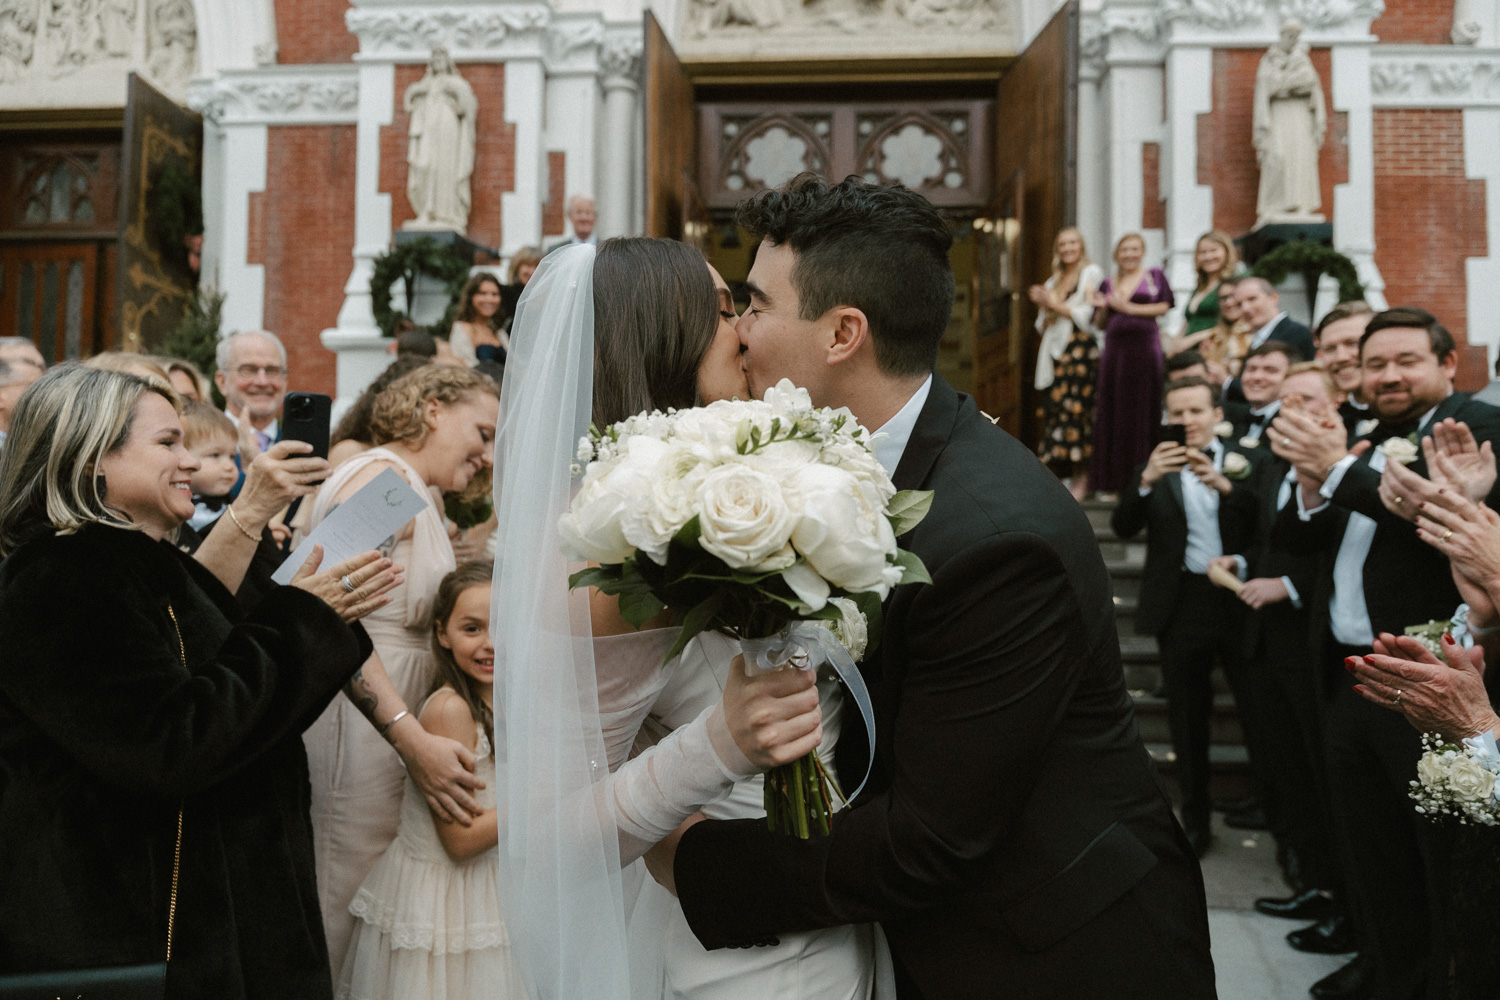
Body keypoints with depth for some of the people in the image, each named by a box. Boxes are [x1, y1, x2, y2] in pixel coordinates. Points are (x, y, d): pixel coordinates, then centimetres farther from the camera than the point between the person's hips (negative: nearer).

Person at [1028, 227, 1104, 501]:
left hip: (1080, 350, -6)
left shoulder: (1091, 273, 4)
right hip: (1055, 351, 6)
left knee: (1075, 409, -13)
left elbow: (1088, 315, -6)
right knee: (1053, 410, -2)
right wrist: (1042, 305, 2)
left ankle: (1081, 480, -10)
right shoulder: (1053, 281, 21)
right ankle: (1058, 477, 3)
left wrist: (1056, 304, -8)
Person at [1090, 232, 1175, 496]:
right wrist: (1103, 308, -5)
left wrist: (1128, 307, -7)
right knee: (1114, 411, 2)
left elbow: (1163, 307, -3)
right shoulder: (1108, 284, 15)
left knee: (1144, 410, -3)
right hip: (1115, 349, 3)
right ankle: (1114, 479, 7)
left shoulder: (1154, 276, 8)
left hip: (1145, 348, -3)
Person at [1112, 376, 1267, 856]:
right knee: (1188, 721, 10)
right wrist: (1146, 480, -22)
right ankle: (1195, 821, 21)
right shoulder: (1154, 468, 7)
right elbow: (1123, 527, -6)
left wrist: (1225, 486, -20)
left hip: (1239, 600, -1)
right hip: (1181, 607, 2)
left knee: (1259, 711, 0)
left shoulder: (1246, 463, 4)